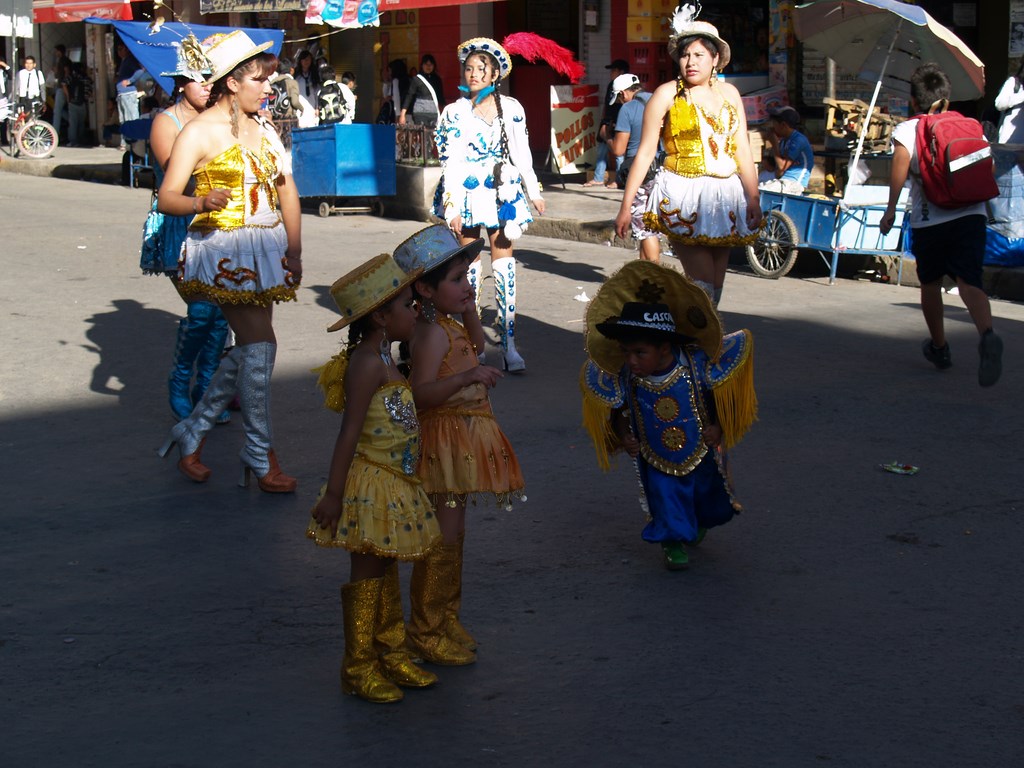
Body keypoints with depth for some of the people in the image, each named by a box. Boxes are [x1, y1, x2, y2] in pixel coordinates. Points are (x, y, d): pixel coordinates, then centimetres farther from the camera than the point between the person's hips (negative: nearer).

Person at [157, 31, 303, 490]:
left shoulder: (264, 128, 13)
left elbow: (286, 190, 16)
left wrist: (294, 250, 7)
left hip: (267, 248, 7)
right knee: (260, 344, -10)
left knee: (247, 349, 8)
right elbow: (167, 198, -11)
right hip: (223, 248, -7)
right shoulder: (201, 131, -7)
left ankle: (193, 432, 24)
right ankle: (261, 456, 0)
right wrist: (202, 203, -32)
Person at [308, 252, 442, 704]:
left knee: (386, 571, 17)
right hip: (372, 485, -9)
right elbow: (349, 432, -22)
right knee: (367, 573, 0)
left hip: (395, 486, 9)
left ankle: (391, 655, 27)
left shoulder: (383, 359, 11)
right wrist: (333, 493, -22)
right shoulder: (367, 362, -19)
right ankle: (359, 668, 10)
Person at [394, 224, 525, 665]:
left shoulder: (447, 326, 10)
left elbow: (476, 346, 30)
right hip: (445, 441, -11)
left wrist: (469, 310, 15)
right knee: (444, 537, -6)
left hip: (461, 442, 11)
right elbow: (421, 392, -30)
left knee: (453, 534, 18)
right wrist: (466, 377, -41)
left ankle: (445, 620, 31)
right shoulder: (432, 334, -21)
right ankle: (425, 632, 4)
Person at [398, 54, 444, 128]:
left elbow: (441, 97, 17)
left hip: (434, 113, 3)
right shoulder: (417, 79, -1)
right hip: (420, 113, -3)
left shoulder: (437, 79, 11)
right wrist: (402, 115, -11)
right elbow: (409, 96, -4)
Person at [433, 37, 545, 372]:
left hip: (503, 193, 1)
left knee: (504, 265, -5)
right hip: (467, 193, -1)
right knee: (467, 263, 7)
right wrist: (452, 206, -12)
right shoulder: (455, 112, -1)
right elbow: (451, 162, -6)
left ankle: (508, 343, -7)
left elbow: (522, 153, 10)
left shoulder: (511, 108, 4)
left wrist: (534, 192, 11)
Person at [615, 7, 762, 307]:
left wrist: (753, 197, 5)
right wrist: (626, 206, -4)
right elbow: (645, 152, -1)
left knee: (715, 287, 5)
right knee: (702, 285, -14)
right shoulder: (667, 95, -1)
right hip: (683, 197, -5)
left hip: (724, 197, 5)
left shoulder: (729, 93, 11)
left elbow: (742, 149, 13)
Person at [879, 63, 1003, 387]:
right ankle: (987, 336, -39)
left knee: (930, 282, 20)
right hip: (971, 215, 1)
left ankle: (939, 347, 35)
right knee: (969, 282, -10)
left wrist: (891, 209, -13)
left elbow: (901, 164, -15)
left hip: (928, 220, -1)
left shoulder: (906, 130, 2)